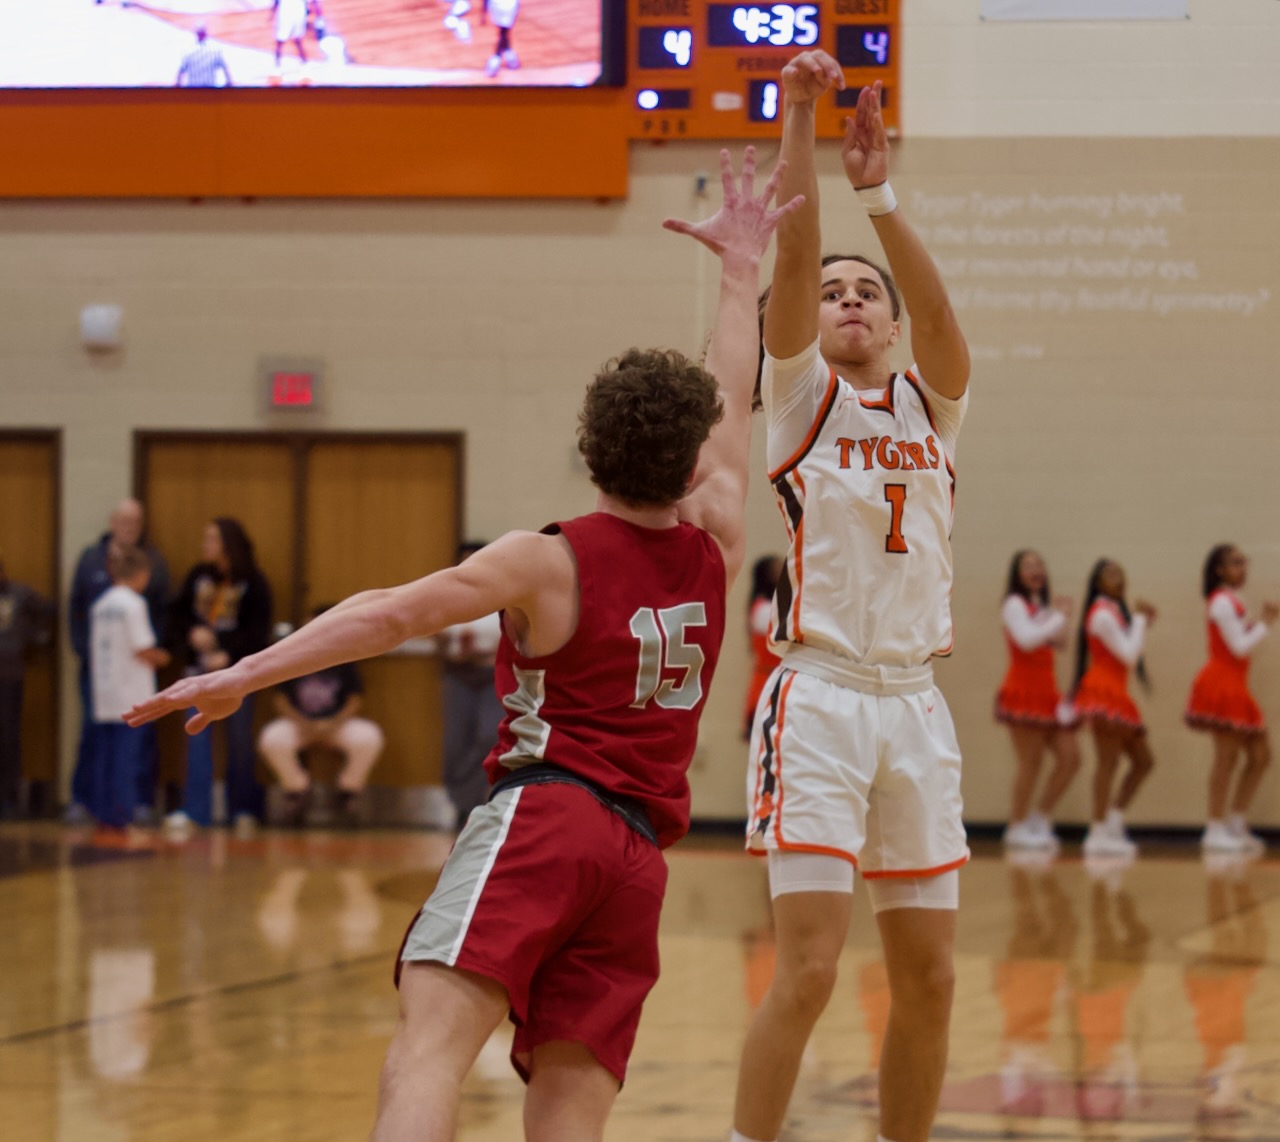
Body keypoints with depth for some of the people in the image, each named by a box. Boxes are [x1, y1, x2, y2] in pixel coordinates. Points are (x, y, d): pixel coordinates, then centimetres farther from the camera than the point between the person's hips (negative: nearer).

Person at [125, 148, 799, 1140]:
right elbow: (733, 411, 31)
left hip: (544, 812, -5)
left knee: (431, 1044, -22)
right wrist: (741, 273, 42)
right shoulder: (713, 556, 16)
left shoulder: (549, 562, 3)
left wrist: (246, 676, -8)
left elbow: (391, 615, -7)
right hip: (639, 849, 5)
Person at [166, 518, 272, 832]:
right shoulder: (198, 576, 5)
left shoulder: (253, 583, -6)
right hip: (200, 667, 3)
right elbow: (179, 613, 9)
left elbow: (258, 630, -8)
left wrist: (229, 654, -18)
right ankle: (194, 809, -4)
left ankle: (244, 809, 14)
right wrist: (192, 633, -11)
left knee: (240, 739, 3)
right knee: (196, 737, -3)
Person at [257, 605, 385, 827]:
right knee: (272, 740, -33)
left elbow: (353, 701, 1)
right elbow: (281, 700, -1)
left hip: (336, 724, 0)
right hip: (299, 724, 0)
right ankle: (297, 790, -6)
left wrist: (335, 724, -17)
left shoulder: (344, 666, 1)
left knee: (370, 738, -29)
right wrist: (302, 723, -17)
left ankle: (348, 792, -4)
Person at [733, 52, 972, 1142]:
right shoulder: (802, 392, 4)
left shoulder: (931, 401, 12)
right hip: (820, 696, -4)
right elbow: (794, 254, -10)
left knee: (930, 978, 7)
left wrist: (880, 195, -21)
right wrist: (799, 119, -19)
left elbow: (941, 314, -10)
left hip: (915, 704, 4)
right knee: (809, 968, -13)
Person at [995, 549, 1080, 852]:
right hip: (1024, 690, -8)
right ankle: (1018, 826, 2)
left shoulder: (1041, 607, 18)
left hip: (1046, 692, 8)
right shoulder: (1014, 604, -5)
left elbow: (1058, 643, 15)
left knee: (1070, 759, 2)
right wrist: (1059, 618, -13)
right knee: (1031, 762, -8)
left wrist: (1062, 618, -1)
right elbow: (1027, 639, -20)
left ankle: (1041, 819, 13)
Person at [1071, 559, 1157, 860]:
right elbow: (1129, 656, -16)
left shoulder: (1114, 612, 18)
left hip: (1117, 695, 10)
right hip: (1103, 692, -10)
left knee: (1143, 761, 10)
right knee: (1109, 762, -11)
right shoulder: (1102, 614, -12)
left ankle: (1113, 822, 12)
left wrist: (1143, 622, 8)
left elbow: (1130, 653, 15)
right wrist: (1139, 619, -8)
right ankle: (1099, 834, -10)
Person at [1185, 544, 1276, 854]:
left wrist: (1264, 622, 8)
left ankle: (1236, 825, 13)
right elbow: (1239, 647, -17)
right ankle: (1216, 829, -5)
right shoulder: (1222, 602, -12)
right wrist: (1265, 624, -10)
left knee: (1260, 755, 9)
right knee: (1226, 756, -8)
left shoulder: (1229, 602, 18)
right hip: (1221, 685, -10)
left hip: (1234, 688, 10)